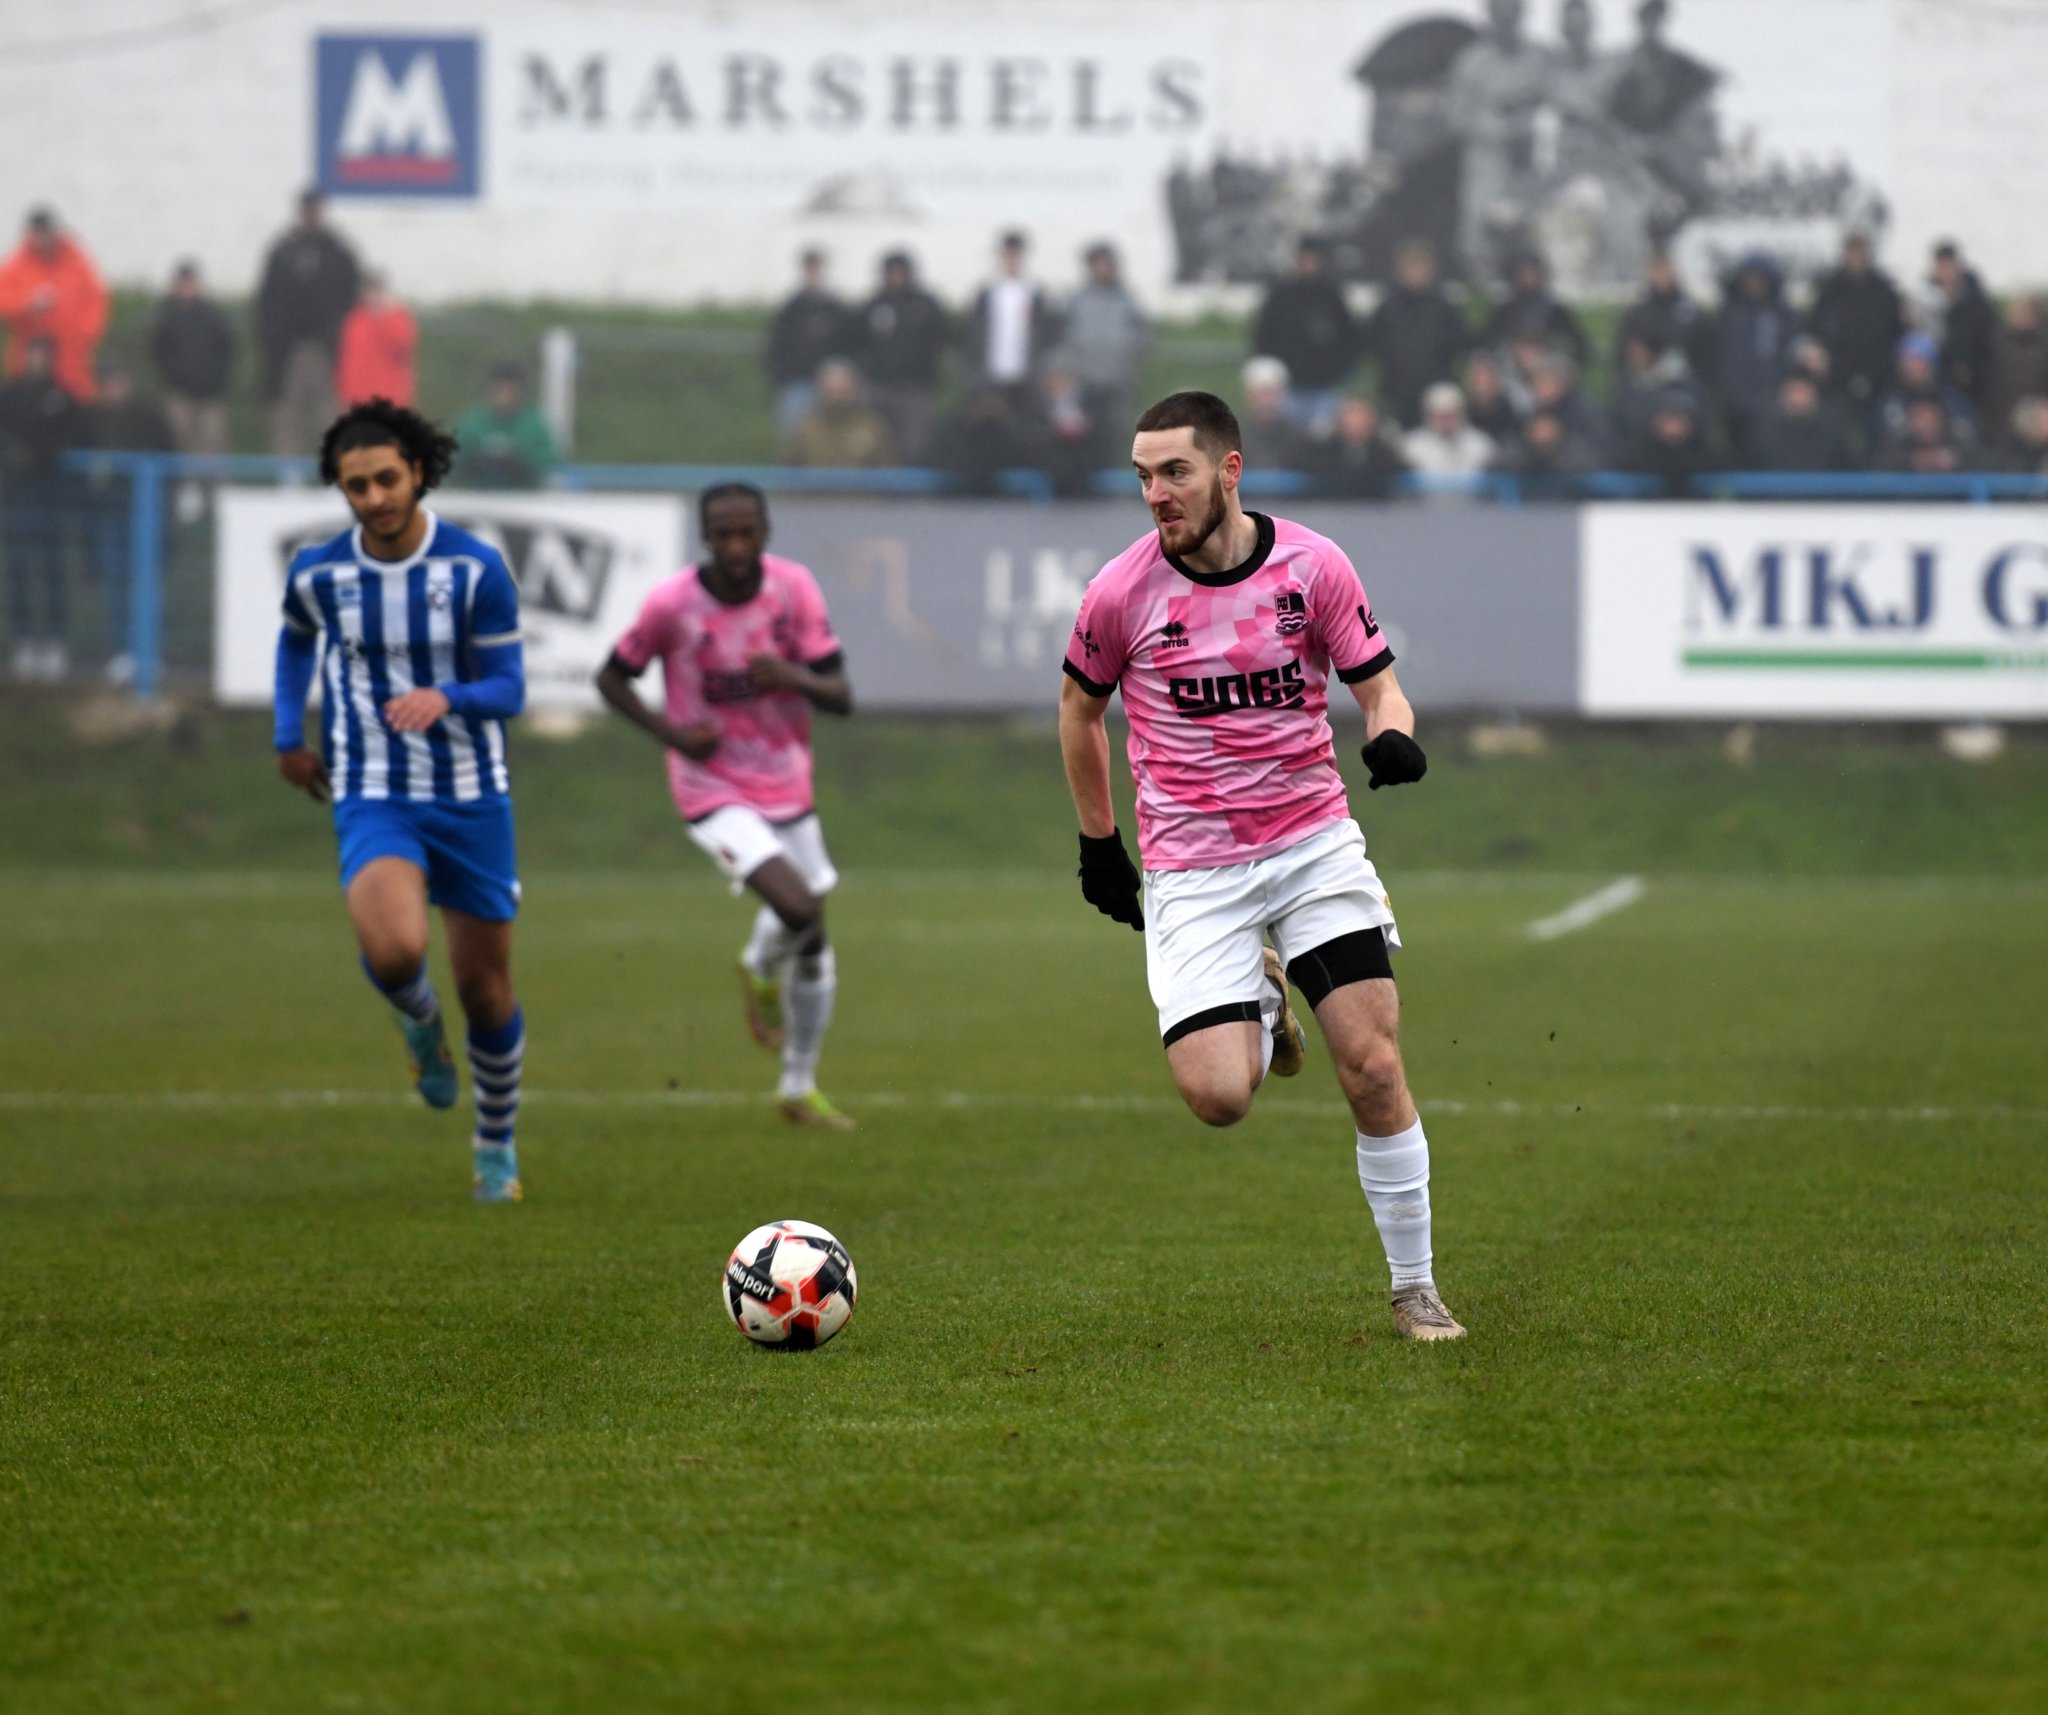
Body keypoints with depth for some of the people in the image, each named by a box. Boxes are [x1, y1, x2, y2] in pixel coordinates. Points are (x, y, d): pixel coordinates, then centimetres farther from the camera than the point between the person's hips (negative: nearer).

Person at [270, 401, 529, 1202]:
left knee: (486, 990, 7)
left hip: (471, 800, 0)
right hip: (373, 801, 0)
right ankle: (420, 1020, 8)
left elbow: (508, 689, -10)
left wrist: (444, 699, -30)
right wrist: (289, 736, 17)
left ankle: (496, 1144, 33)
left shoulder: (477, 568, -11)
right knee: (394, 950, -29)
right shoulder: (317, 572, -4)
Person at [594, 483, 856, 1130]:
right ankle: (761, 971, 13)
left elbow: (841, 696, -9)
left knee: (814, 946, 11)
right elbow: (611, 676, -1)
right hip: (714, 794, -4)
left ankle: (800, 1089, 30)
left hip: (787, 787, 4)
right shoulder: (672, 603, -17)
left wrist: (792, 676, -31)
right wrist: (668, 732, -17)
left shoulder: (794, 587, -9)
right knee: (798, 909, -24)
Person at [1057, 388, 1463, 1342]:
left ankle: (1415, 1288, 7)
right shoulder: (1122, 592, -6)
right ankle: (1261, 1007, 22)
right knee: (1218, 1097, -15)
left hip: (1315, 842, 1)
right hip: (1192, 870, -1)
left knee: (1374, 1071, -8)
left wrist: (1394, 737, -20)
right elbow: (1080, 706, 12)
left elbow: (1379, 688, 3)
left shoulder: (1312, 565, -5)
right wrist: (1098, 843, 16)